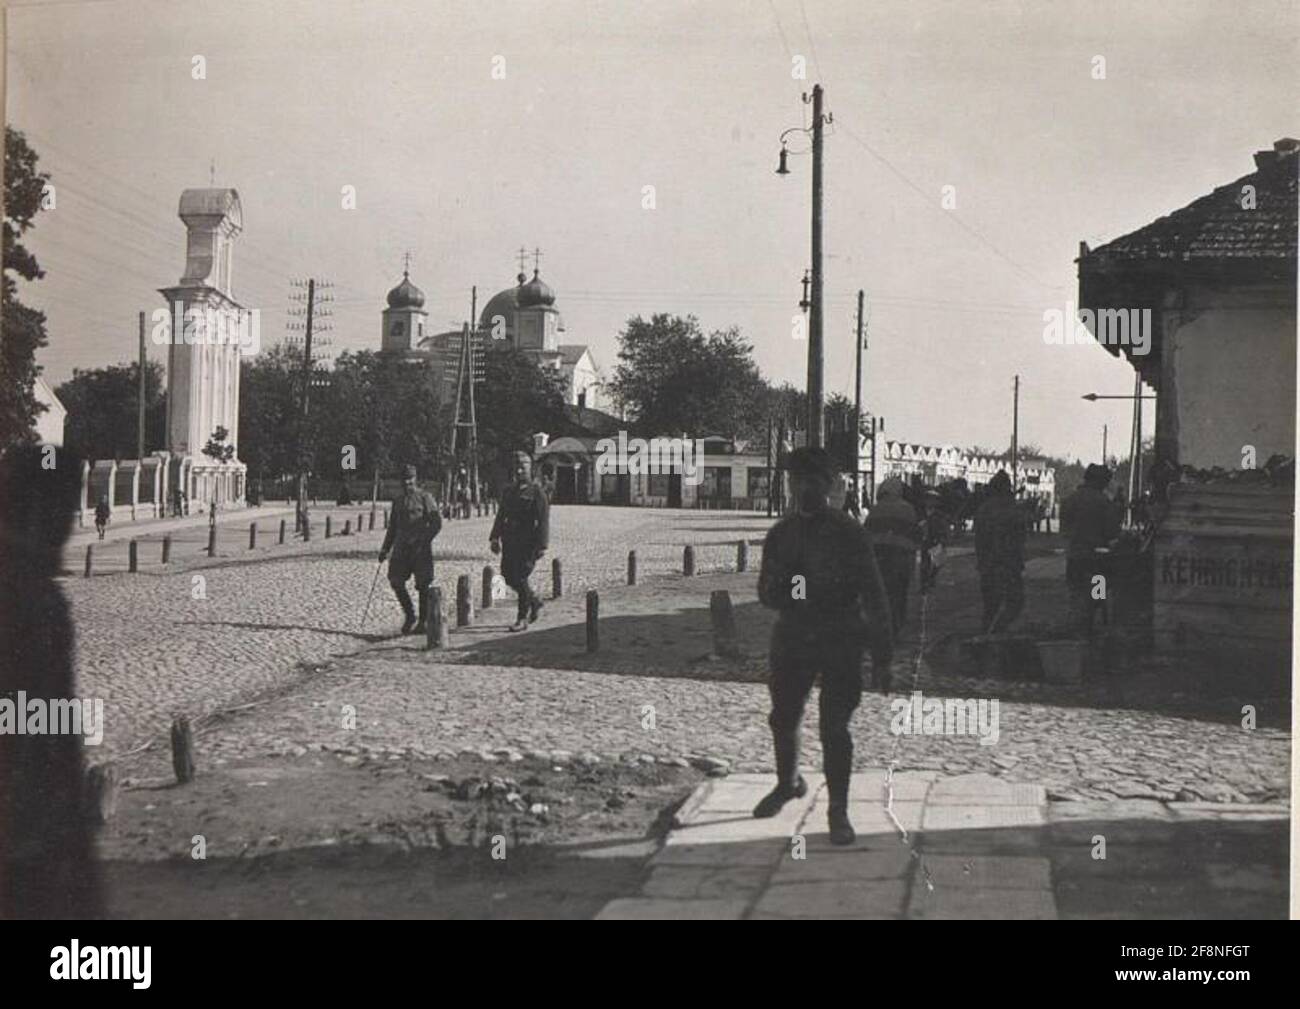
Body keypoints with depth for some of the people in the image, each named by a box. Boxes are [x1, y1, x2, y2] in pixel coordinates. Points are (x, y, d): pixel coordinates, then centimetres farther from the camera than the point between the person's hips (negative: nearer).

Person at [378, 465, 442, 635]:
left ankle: (423, 622, 7)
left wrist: (423, 541, -15)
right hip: (401, 547, 5)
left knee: (423, 585, -3)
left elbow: (436, 523, -5)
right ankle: (410, 616, 12)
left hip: (420, 549, -5)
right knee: (396, 581, -5)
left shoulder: (425, 497, -1)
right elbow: (392, 527, 23)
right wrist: (385, 549, 17)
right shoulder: (398, 500, 17)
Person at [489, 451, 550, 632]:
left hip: (528, 542, -7)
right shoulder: (509, 491, 15)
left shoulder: (537, 491, -5)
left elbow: (543, 520, -10)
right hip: (510, 541, 7)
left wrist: (541, 545, -16)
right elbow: (501, 515, 19)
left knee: (521, 578, -8)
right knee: (509, 577, 8)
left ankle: (523, 619, 1)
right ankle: (535, 603, 30)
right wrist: (495, 537, 10)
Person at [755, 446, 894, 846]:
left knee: (835, 729, -8)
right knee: (782, 719, 12)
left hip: (840, 643, -4)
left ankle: (838, 811, 3)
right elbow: (766, 593, 11)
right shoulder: (780, 534, 6)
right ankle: (788, 783, 39)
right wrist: (782, 590, -14)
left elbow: (874, 596, -5)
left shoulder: (849, 533, -6)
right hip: (792, 639, 4)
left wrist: (882, 656, -8)